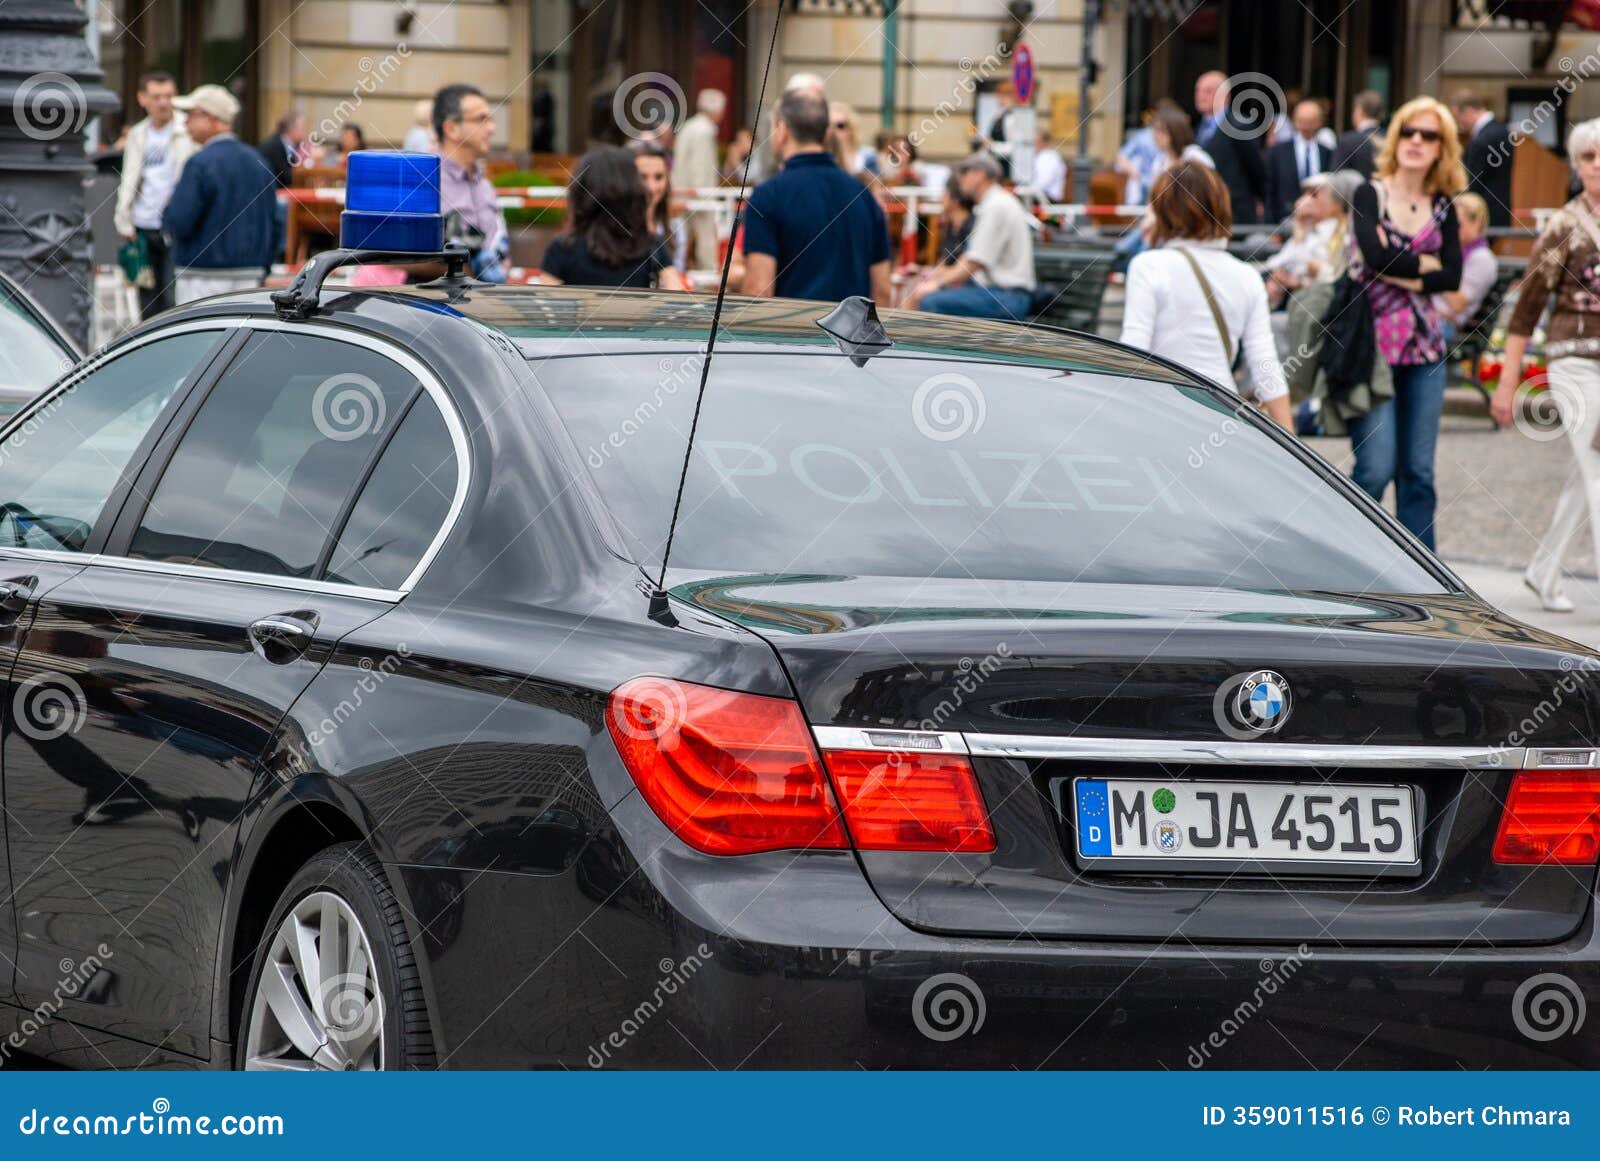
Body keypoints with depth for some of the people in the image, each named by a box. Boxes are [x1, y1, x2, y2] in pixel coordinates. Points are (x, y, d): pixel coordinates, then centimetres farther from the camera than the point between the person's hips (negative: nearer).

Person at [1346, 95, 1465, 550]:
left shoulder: (1442, 207, 9)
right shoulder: (1369, 195, -3)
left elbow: (1452, 277, -2)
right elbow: (1375, 255, -19)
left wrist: (1398, 272, -12)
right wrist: (1426, 263, -6)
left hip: (1424, 346, 4)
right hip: (1373, 341, -4)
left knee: (1418, 472, 5)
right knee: (1377, 468, -10)